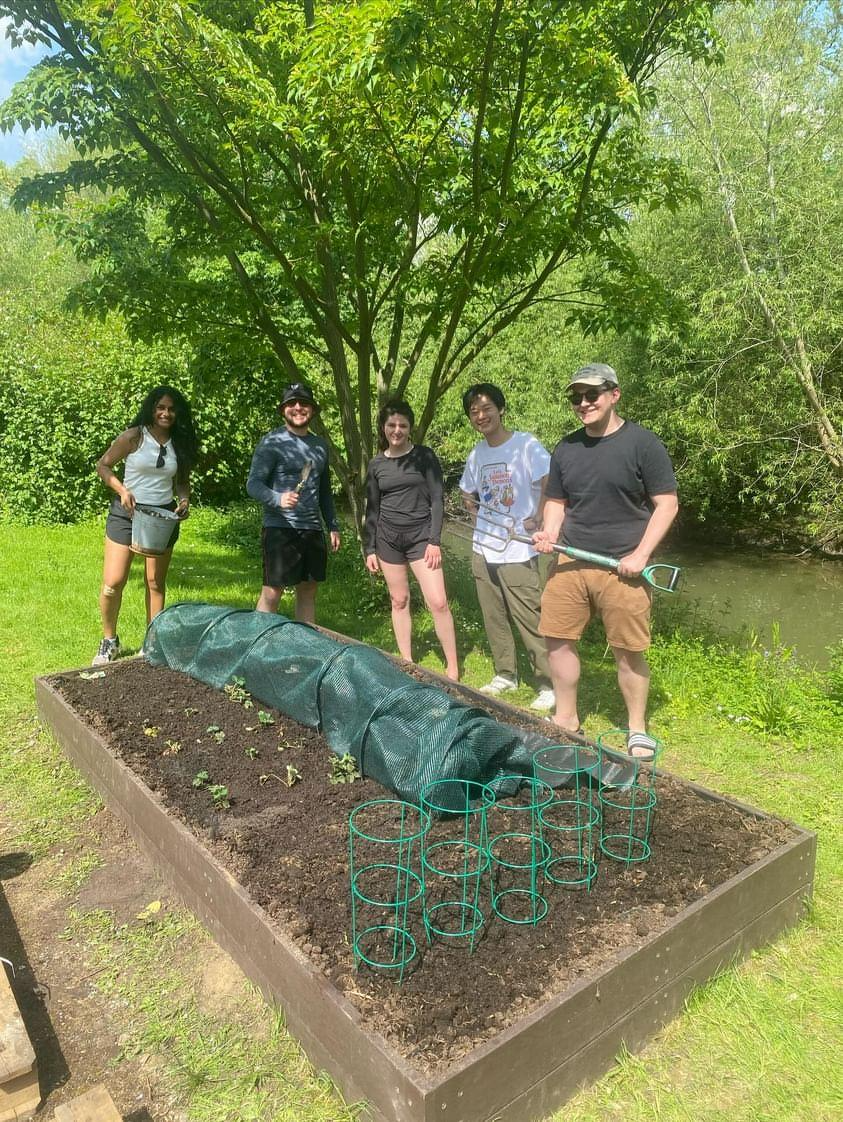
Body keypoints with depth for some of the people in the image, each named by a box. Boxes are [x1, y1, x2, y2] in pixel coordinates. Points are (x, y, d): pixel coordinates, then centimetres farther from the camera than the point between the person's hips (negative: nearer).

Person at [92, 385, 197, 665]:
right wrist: (122, 490, -16)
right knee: (113, 583, -7)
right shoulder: (134, 436, -5)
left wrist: (184, 500, -5)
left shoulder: (180, 443, 6)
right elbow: (103, 465, -1)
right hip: (126, 513, -3)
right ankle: (109, 640, 15)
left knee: (156, 583, 8)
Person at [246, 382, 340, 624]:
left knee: (308, 590, 12)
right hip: (280, 528, -6)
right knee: (271, 592, -5)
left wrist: (333, 526, 18)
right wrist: (278, 499, -30)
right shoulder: (272, 442, -5)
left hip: (312, 529, 6)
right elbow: (253, 484, -12)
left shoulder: (320, 445, 15)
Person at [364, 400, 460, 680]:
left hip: (420, 536, -3)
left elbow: (437, 500, -3)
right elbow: (372, 510, 11)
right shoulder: (376, 464, 7)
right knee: (399, 601, 8)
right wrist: (369, 549, 7)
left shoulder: (424, 456, -1)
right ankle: (406, 663, 19)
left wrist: (434, 541, -11)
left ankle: (453, 667, 2)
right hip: (388, 538, 3)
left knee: (438, 602, -9)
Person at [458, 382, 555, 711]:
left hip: (518, 552, -7)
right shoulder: (476, 454, 10)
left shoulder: (526, 445, -11)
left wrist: (536, 520, -19)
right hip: (483, 550, 7)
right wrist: (482, 517, 12)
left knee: (529, 620, -4)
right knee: (494, 619, 14)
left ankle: (549, 684, 8)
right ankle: (505, 674, 28)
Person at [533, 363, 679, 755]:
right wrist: (548, 534, -2)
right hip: (569, 563, 5)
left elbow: (667, 504, -4)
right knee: (557, 640, 6)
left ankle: (637, 730, 20)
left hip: (622, 568, -5)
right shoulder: (566, 448, 11)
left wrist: (640, 554, -13)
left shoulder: (643, 443, -4)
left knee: (628, 651, 2)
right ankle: (566, 718, 24)